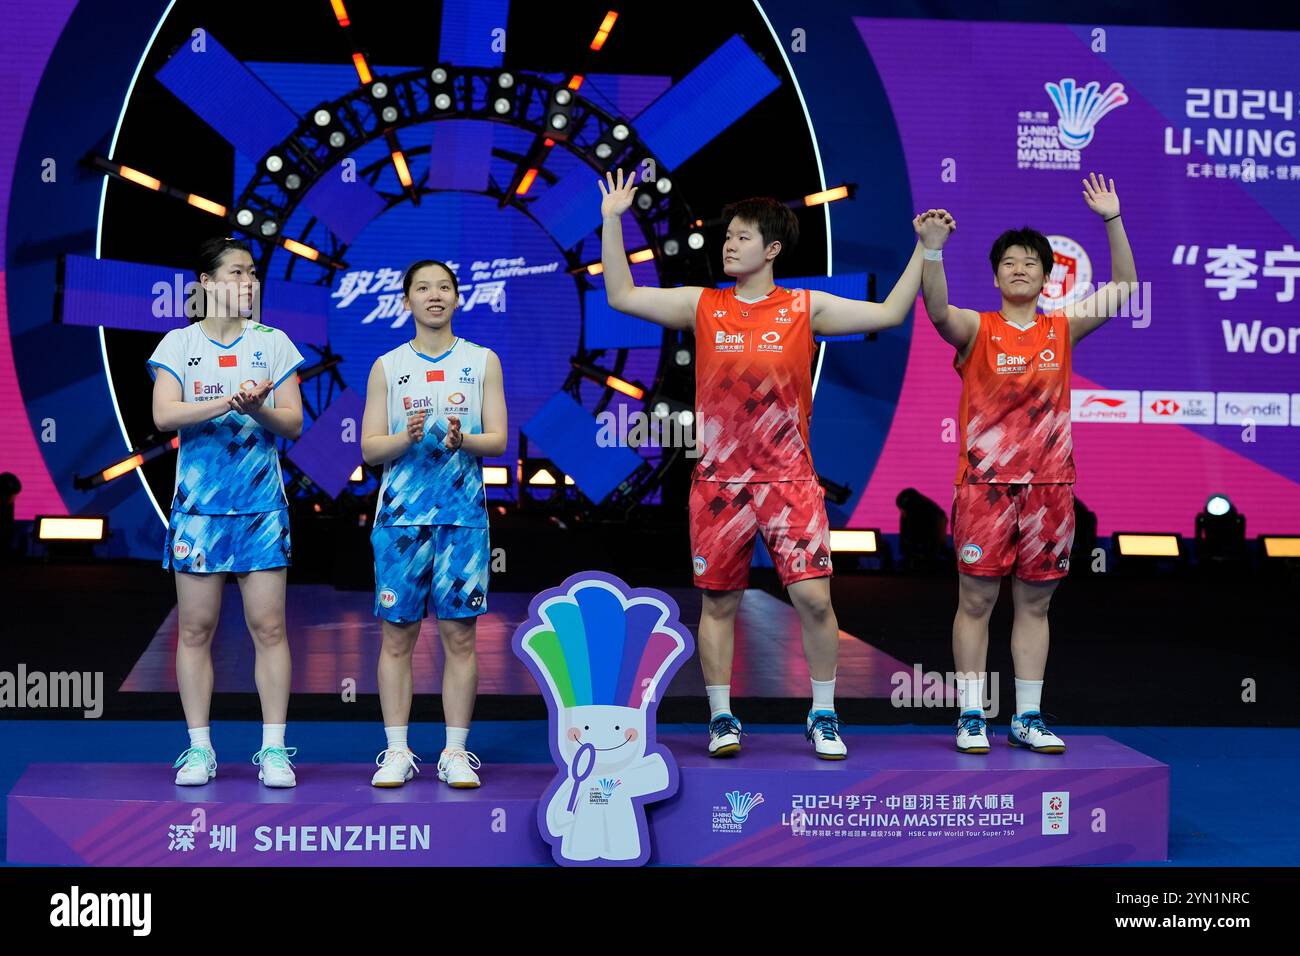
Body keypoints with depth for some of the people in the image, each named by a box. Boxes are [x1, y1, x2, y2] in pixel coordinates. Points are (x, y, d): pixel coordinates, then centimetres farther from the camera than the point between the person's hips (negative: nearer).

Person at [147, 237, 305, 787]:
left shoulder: (273, 343, 6)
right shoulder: (179, 344, 4)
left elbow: (293, 423, 2)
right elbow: (164, 415, -10)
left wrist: (258, 408, -19)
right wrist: (226, 403, -23)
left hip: (261, 506, 0)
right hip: (198, 505, 0)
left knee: (269, 628, -2)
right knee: (195, 629, 2)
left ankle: (273, 749, 4)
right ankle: (199, 749, 10)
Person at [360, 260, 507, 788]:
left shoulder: (482, 361, 7)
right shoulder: (387, 367, 7)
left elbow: (498, 440, 1)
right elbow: (369, 448, 3)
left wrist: (463, 440, -20)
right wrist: (407, 438, -17)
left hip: (463, 514, 0)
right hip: (401, 515, 0)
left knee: (459, 635, 1)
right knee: (397, 636, 2)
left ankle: (456, 753, 7)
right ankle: (397, 751, 9)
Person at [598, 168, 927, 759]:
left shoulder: (806, 308, 3)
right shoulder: (702, 306, 6)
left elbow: (889, 313, 5)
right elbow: (622, 297, 6)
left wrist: (923, 249, -1)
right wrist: (612, 222, 2)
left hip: (788, 479, -1)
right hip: (718, 481, 1)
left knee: (814, 597, -8)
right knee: (718, 602, 6)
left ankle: (823, 716, 8)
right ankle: (721, 718, 18)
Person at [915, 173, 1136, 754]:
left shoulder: (1063, 329, 8)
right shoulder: (976, 329, 0)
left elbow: (1124, 287, 4)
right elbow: (937, 309, -21)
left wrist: (1112, 220, -4)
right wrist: (932, 247, -35)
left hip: (1050, 485, 3)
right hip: (985, 485, -3)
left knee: (1034, 603, 9)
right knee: (976, 601, 1)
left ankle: (1027, 719, 16)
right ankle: (971, 717, 9)